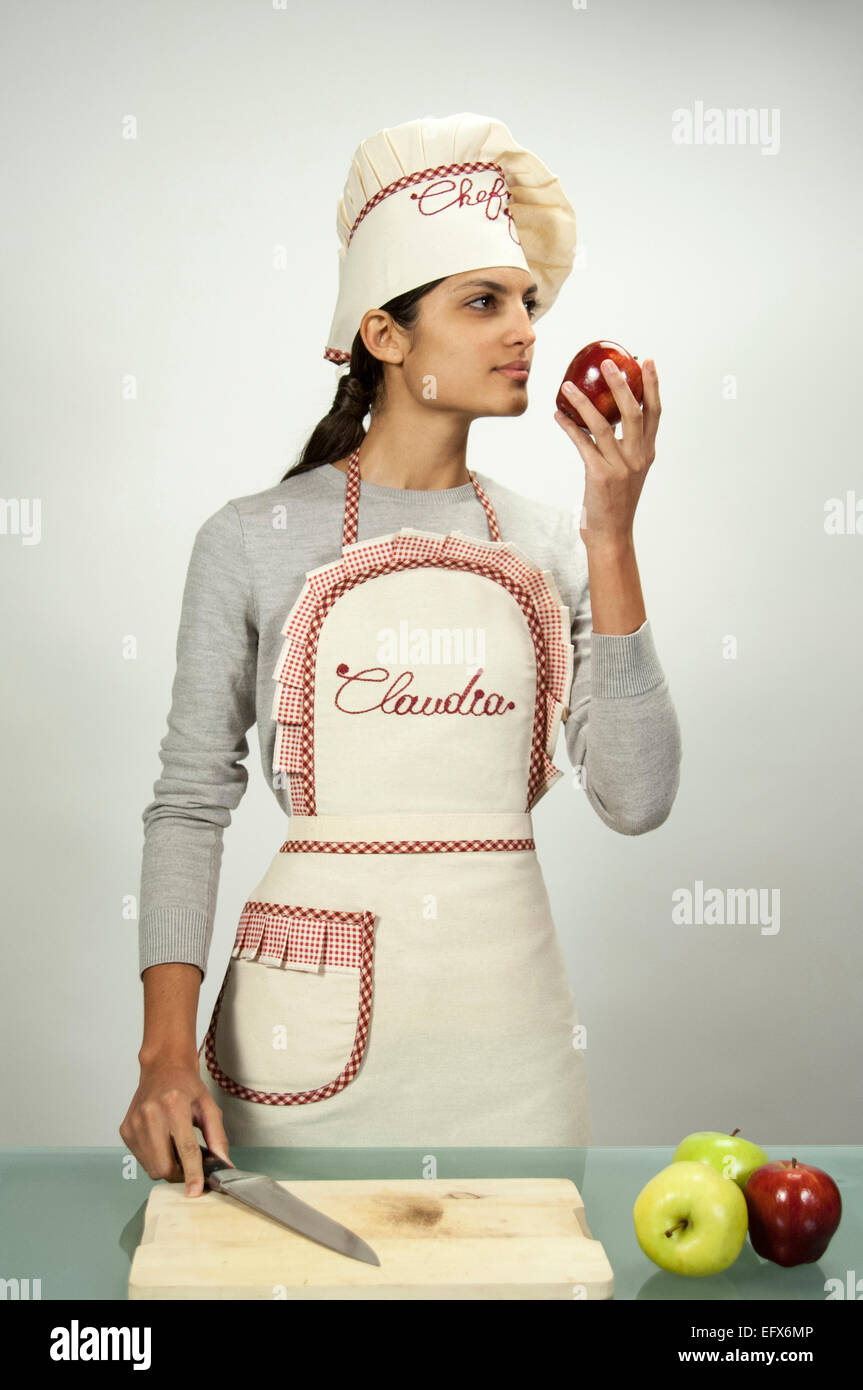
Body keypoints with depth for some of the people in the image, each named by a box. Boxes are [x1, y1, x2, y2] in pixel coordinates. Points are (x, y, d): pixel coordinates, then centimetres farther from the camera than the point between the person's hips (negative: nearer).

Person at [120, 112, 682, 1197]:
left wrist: (611, 537, -9)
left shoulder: (550, 547, 5)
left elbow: (636, 800, -6)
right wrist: (168, 1048, -10)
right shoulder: (254, 539, -1)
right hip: (313, 1021, -2)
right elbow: (190, 802, 0)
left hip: (508, 1019, 3)